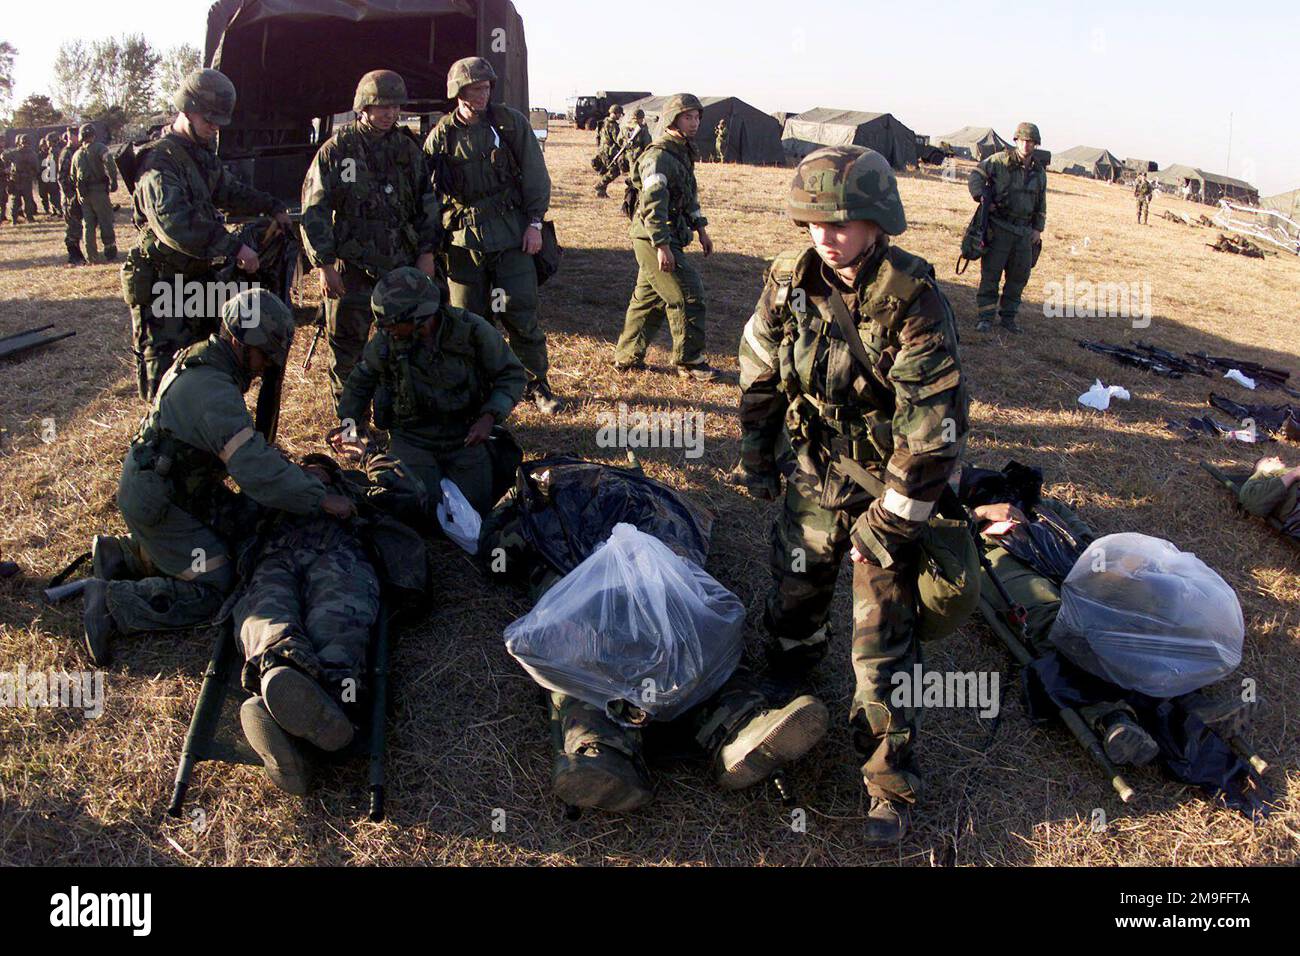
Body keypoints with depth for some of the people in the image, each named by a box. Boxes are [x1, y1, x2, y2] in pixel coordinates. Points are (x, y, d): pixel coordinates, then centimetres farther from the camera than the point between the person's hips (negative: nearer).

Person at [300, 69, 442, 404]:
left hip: (402, 264, 3)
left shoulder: (408, 148, 8)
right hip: (351, 266, -3)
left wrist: (427, 253, 5)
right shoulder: (335, 150, -4)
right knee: (347, 349, 4)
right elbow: (314, 211, -4)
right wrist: (325, 264, -8)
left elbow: (427, 203, 13)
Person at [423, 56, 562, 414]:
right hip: (463, 238, 1)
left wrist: (535, 222, -4)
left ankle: (536, 384, 14)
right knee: (468, 318, 7)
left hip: (511, 233, -1)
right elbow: (429, 191, 10)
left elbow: (535, 176, 4)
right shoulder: (441, 136, 3)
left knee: (522, 313, -1)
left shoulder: (511, 122, 2)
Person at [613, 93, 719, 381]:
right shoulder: (658, 156, -16)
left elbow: (689, 195, 27)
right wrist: (662, 246, -26)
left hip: (667, 238, 10)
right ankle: (689, 363, 1)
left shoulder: (683, 153, 15)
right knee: (688, 295, -8)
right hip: (653, 239, -10)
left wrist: (701, 228, 21)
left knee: (649, 298, 15)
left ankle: (627, 357, 24)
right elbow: (652, 204, -22)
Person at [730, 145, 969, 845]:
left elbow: (934, 429, -22)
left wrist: (886, 524, -18)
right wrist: (754, 462, 11)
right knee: (792, 596, 14)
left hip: (887, 484, -4)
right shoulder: (789, 281, -7)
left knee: (883, 636, -1)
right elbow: (758, 378, 6)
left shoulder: (913, 300, -23)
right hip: (812, 473, 4)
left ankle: (891, 779, 17)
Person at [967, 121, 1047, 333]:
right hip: (999, 228, -5)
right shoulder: (1001, 160, -4)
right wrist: (980, 196, -13)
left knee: (1019, 276, 7)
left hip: (1024, 232, 5)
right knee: (991, 273, -5)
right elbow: (976, 174, 2)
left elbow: (1041, 204, 18)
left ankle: (1008, 316, 18)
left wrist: (1038, 228, 12)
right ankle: (986, 317, 1)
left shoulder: (1039, 172, 12)